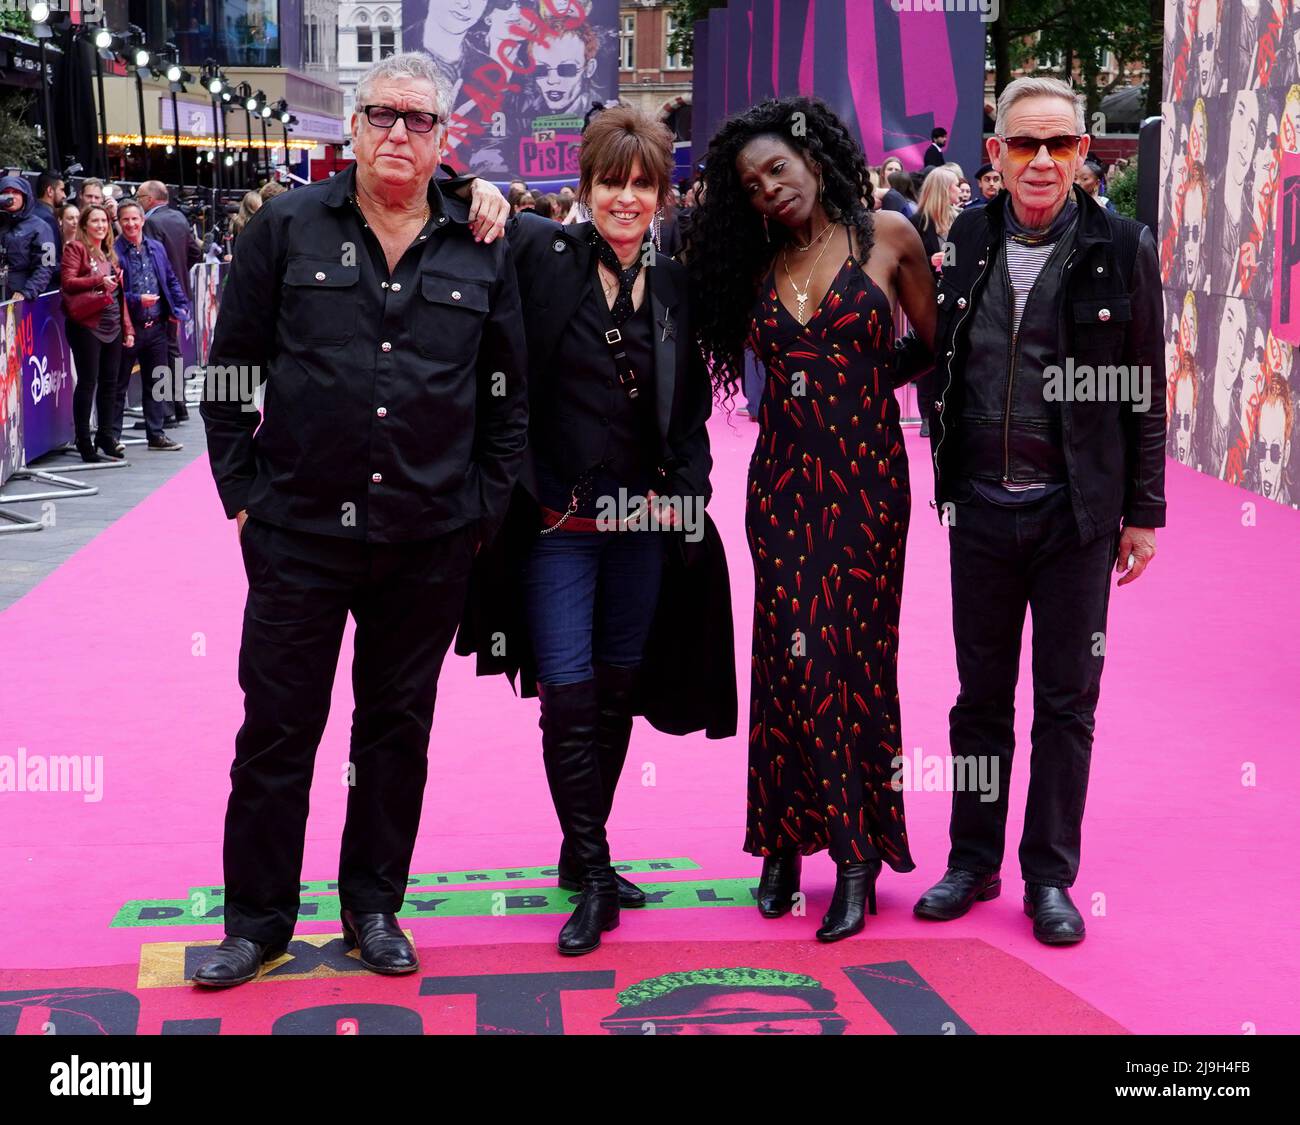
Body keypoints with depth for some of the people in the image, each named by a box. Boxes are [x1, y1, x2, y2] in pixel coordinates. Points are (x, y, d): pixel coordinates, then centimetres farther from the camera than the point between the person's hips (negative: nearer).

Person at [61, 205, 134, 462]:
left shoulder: (109, 253, 21)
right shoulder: (75, 248, 0)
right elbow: (67, 281, -11)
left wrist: (127, 327, 16)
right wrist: (99, 281, -20)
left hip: (112, 326, 7)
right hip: (87, 325, -7)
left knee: (109, 383, 8)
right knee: (88, 381, -6)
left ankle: (105, 436, 18)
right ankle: (83, 441, 0)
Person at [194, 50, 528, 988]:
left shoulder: (481, 251, 6)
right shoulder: (288, 229, 2)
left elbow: (509, 392, 10)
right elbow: (231, 371, 4)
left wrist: (487, 507, 4)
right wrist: (241, 491, 0)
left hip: (430, 541, 2)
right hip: (299, 529, -1)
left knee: (399, 726, 12)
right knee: (277, 729, 5)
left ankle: (374, 909, 27)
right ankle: (258, 920, 20)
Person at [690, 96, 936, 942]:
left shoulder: (887, 237, 1)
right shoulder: (759, 267, 11)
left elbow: (934, 345, 7)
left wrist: (859, 386, 9)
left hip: (864, 478, -3)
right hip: (784, 479, 3)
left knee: (850, 653, -3)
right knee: (787, 654, 1)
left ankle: (857, 855, 6)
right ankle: (786, 840, 12)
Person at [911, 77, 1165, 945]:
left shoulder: (1122, 250, -4)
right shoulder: (963, 241, 3)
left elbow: (1146, 392, -1)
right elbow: (936, 364, 9)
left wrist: (1144, 511, -1)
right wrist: (946, 476, 4)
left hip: (1076, 513, -2)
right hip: (983, 509, 2)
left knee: (1067, 702, 7)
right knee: (981, 693, 13)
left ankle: (1050, 876, 20)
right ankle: (973, 863, 27)